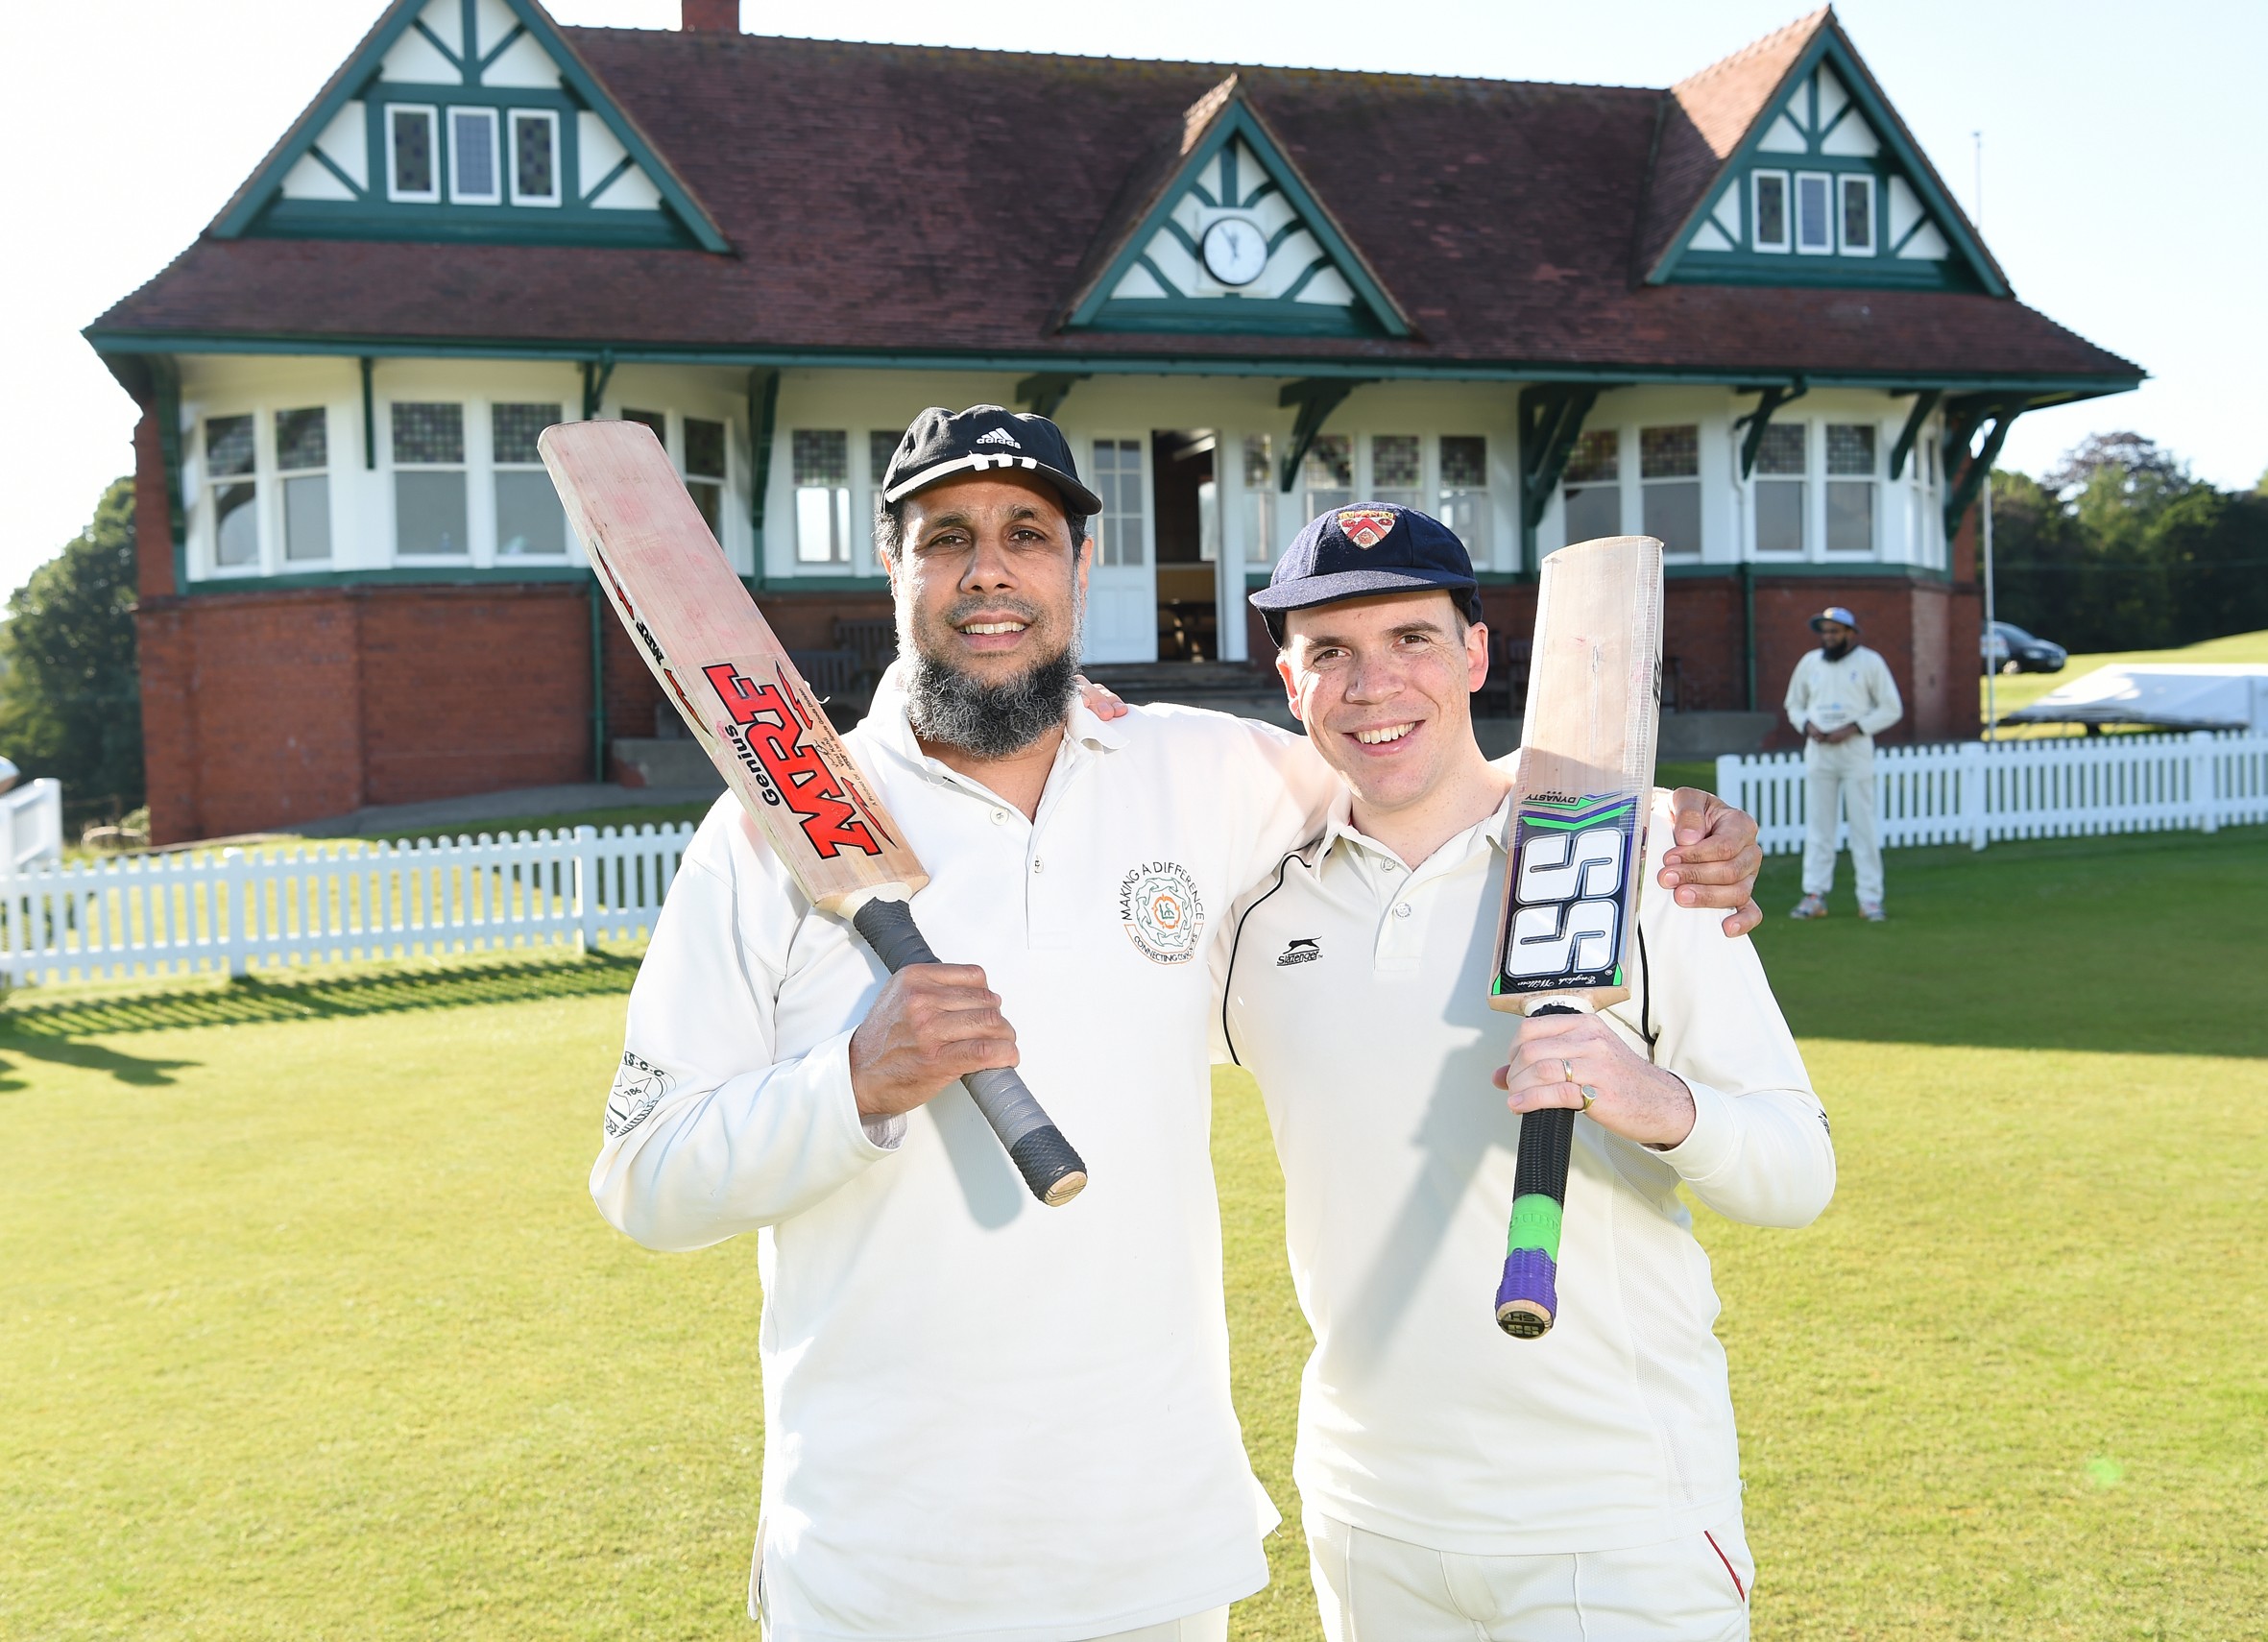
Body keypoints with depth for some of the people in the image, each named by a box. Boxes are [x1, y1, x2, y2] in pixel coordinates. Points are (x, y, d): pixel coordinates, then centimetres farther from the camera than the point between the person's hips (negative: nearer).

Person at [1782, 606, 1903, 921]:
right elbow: (1794, 704, 19)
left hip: (1855, 750, -3)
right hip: (1818, 752, 3)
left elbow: (1892, 708, -2)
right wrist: (1807, 724, -3)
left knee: (1862, 825, -3)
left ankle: (1870, 898, 0)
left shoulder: (1870, 662, -1)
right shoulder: (1809, 662, 10)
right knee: (1818, 826, 3)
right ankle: (1814, 896, 5)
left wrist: (1853, 728, -14)